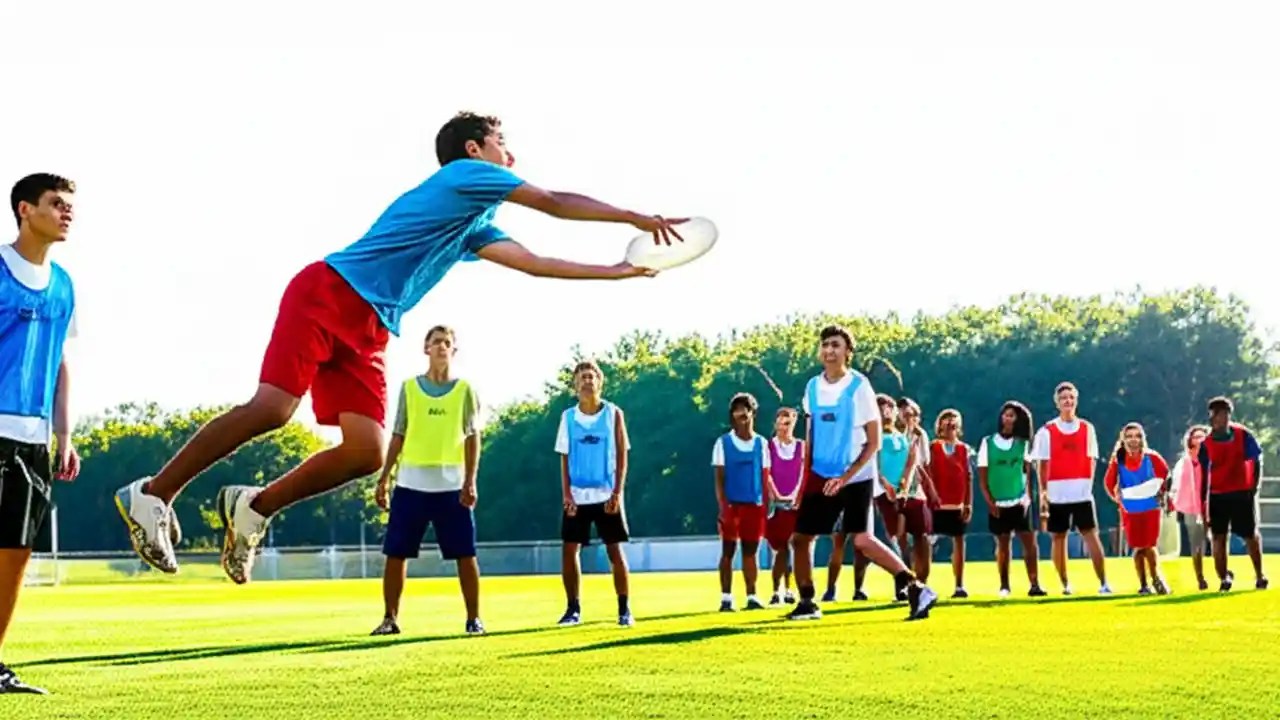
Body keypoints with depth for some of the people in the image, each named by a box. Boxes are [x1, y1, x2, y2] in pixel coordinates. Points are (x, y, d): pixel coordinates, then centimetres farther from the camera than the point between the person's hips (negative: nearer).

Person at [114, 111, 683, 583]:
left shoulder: (476, 229, 27)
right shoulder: (465, 173, 3)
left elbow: (535, 262, 29)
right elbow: (555, 204, 3)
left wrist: (620, 270, 27)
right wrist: (636, 218, 12)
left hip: (369, 330, 9)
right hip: (328, 294, -9)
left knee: (366, 452, -6)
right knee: (272, 408, -22)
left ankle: (253, 508, 8)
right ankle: (152, 494, -16)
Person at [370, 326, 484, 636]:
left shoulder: (464, 390, 5)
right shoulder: (409, 388, 8)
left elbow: (472, 437, 2)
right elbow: (398, 436, 10)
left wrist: (470, 481, -8)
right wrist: (384, 478, 4)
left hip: (452, 485, -1)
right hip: (411, 484, 1)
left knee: (465, 554, -1)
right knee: (396, 553, 0)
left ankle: (474, 618, 8)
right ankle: (390, 618, 8)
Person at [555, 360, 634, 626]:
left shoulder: (614, 413, 0)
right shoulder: (568, 417, 4)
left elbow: (621, 456, -1)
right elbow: (564, 459, 4)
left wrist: (617, 492, -10)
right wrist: (567, 495, -6)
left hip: (607, 495, -2)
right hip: (577, 496, 2)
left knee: (615, 550, -1)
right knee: (569, 550, -2)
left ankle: (624, 609, 5)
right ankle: (573, 608, 7)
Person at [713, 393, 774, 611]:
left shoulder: (761, 443, 9)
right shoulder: (723, 442, 1)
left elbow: (765, 477, 11)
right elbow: (719, 478, -1)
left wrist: (771, 501, 0)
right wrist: (723, 507, -12)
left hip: (755, 505, 3)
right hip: (732, 504, -3)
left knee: (751, 552, 5)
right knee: (728, 551, -1)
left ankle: (752, 596, 7)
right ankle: (726, 598, 0)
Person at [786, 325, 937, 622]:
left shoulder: (859, 387, -11)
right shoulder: (813, 386, 5)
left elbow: (874, 442, -10)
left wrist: (845, 477, -17)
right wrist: (807, 478, 11)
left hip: (856, 478, -6)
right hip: (821, 477, 6)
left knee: (862, 540, -15)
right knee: (800, 538, 4)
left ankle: (916, 589, -11)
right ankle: (807, 603, 16)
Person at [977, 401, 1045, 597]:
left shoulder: (1023, 443, 6)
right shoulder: (988, 443, 2)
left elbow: (1028, 472, 4)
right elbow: (982, 476, 1)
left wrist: (1027, 497, -7)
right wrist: (989, 502, -6)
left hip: (1020, 501, 0)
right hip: (998, 504, 0)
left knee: (1029, 541, -7)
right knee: (1003, 544, 6)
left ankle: (1034, 584, -7)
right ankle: (1004, 586, 15)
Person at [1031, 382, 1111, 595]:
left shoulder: (1087, 428, 7)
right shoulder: (1046, 431, 1)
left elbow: (1091, 461, 11)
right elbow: (1042, 465, 1)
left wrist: (1087, 484, 0)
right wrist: (1042, 492, -6)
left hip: (1082, 494, 1)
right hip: (1057, 495, 0)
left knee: (1091, 535, -5)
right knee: (1058, 537, 4)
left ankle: (1103, 583, -6)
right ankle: (1065, 584, 12)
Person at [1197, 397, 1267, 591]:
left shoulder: (1243, 435, -9)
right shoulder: (1206, 444, -4)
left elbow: (1257, 461, -1)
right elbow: (1204, 475, 1)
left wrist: (1255, 487, -7)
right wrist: (1204, 502, -1)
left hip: (1243, 494, -1)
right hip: (1218, 496, 1)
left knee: (1251, 536, 5)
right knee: (1218, 537, 0)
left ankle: (1259, 575, 21)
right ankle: (1224, 577, 11)